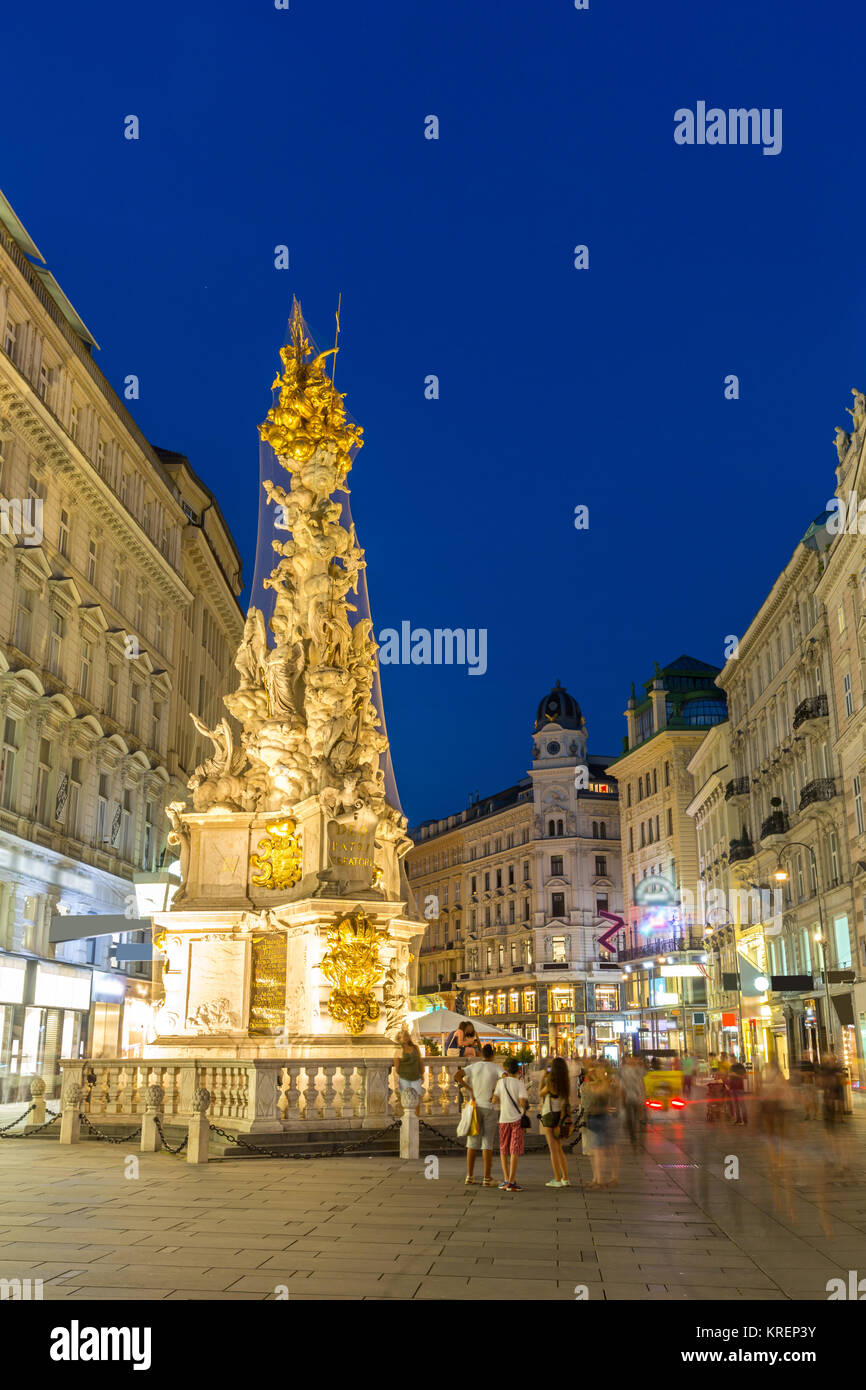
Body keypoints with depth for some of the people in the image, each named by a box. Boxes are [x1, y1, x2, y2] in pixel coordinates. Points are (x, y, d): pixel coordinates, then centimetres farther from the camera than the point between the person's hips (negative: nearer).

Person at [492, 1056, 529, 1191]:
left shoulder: (501, 1082, 0)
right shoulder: (520, 1084, -8)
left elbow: (494, 1100, -4)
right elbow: (522, 1103, -16)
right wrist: (526, 1106, 6)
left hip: (503, 1119, 3)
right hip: (517, 1119, -3)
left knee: (503, 1149, 15)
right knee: (515, 1150, -2)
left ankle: (506, 1179, 12)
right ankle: (511, 1182, -7)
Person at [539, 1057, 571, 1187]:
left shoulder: (550, 1083, -16)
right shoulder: (566, 1083, 3)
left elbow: (540, 1094, 0)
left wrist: (543, 1079, 5)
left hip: (550, 1116, -7)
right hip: (561, 1116, 7)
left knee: (553, 1149, -2)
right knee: (559, 1149, 15)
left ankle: (557, 1180, -2)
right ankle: (565, 1179, 14)